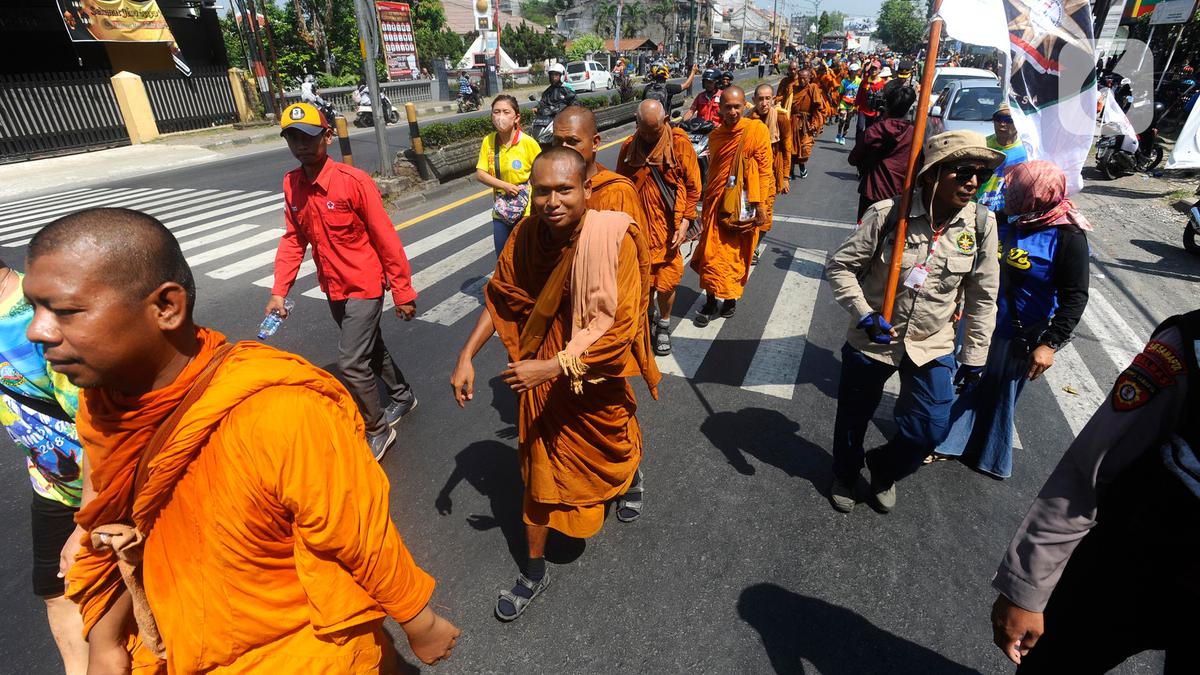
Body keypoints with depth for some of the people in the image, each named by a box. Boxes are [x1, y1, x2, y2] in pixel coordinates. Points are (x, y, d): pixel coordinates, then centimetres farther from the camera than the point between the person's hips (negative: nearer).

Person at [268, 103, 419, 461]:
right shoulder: (291, 184, -2)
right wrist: (278, 291, -4)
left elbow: (386, 240, -17)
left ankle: (377, 431, 14)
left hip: (364, 286, -6)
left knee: (351, 362, -7)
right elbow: (293, 239, 3)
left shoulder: (355, 181, -20)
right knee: (371, 350, 21)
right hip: (333, 288, 7)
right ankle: (402, 397, 44)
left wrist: (403, 292, -15)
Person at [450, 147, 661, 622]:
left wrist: (553, 367, -32)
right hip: (541, 372, 2)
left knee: (615, 445, 25)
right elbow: (501, 298, -1)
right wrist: (466, 357, -7)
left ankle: (631, 477, 64)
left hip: (596, 371, -2)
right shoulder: (527, 235, -13)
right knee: (540, 466, 10)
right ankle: (534, 569, 30)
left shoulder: (615, 237, -25)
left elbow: (618, 326, -28)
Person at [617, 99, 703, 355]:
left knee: (667, 281, 3)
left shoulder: (679, 142, -6)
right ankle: (649, 316, 38)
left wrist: (684, 222, -9)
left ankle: (664, 325, 27)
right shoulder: (629, 147, 1)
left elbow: (693, 187, -3)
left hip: (669, 228, -2)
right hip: (639, 226, 2)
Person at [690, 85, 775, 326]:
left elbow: (765, 168, -6)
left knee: (738, 253, 8)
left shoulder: (757, 130, -6)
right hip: (718, 204, 3)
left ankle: (731, 297, 26)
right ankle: (710, 302, 14)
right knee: (712, 253, 1)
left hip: (744, 205, -3)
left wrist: (761, 204, -11)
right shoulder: (714, 136, 8)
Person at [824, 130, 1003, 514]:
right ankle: (845, 474, 47)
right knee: (854, 417, 15)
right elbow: (839, 266, -12)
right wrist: (865, 316, -22)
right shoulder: (888, 214, -19)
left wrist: (974, 356, 3)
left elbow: (982, 298, 0)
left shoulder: (981, 225, -8)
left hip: (933, 345, 3)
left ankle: (884, 470, 38)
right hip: (872, 338, -2)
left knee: (931, 429, 4)